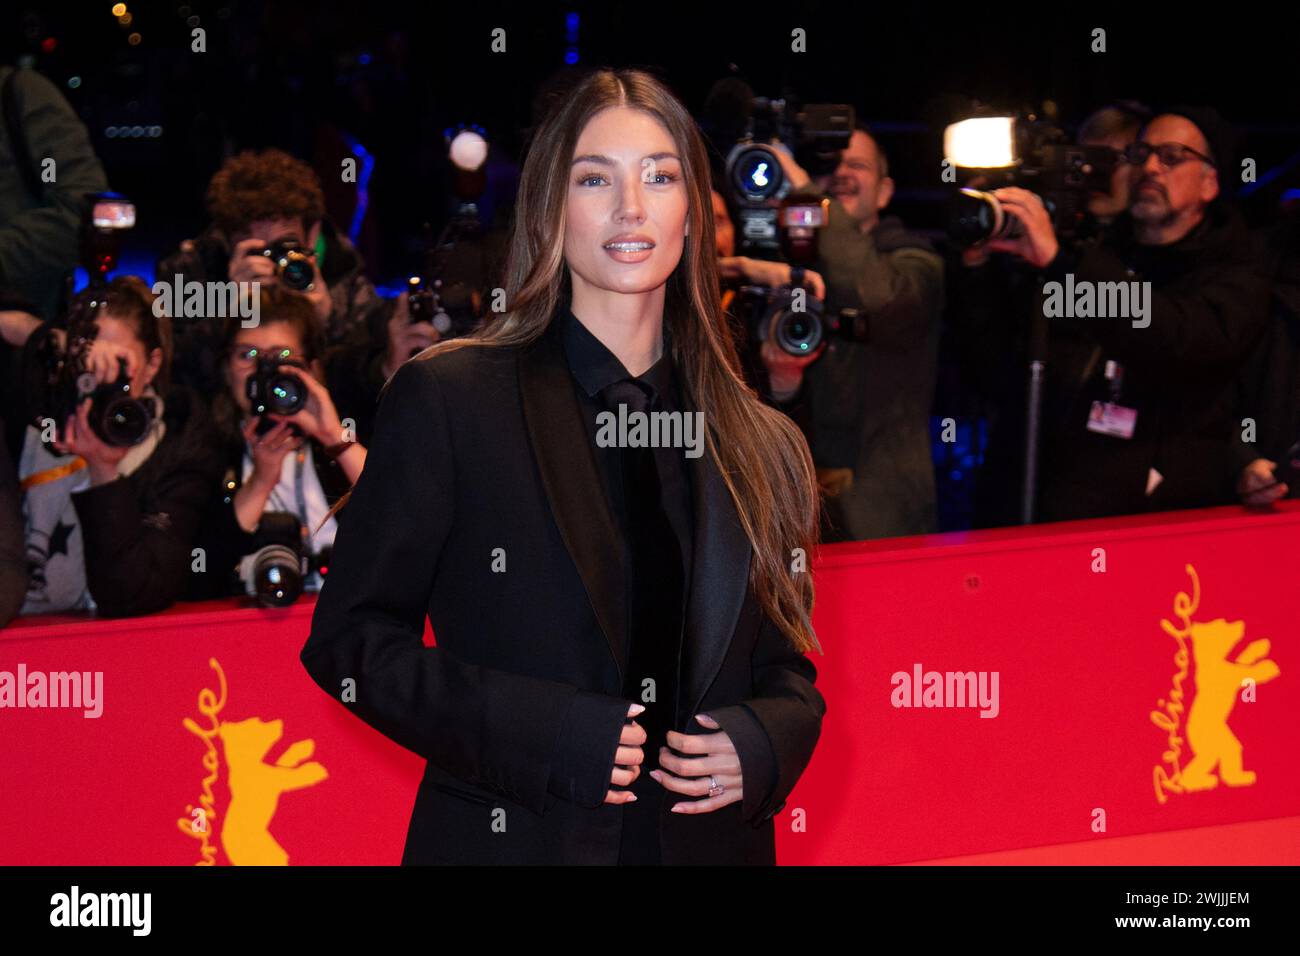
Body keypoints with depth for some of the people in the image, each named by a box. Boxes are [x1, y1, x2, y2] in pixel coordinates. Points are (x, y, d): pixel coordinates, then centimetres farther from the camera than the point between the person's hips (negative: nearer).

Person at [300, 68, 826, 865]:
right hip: (507, 836, -3)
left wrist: (761, 746, -10)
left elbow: (789, 670, 13)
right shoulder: (448, 400, -3)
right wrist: (546, 737, -17)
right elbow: (350, 637, -6)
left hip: (708, 838, 3)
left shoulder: (759, 446, 8)